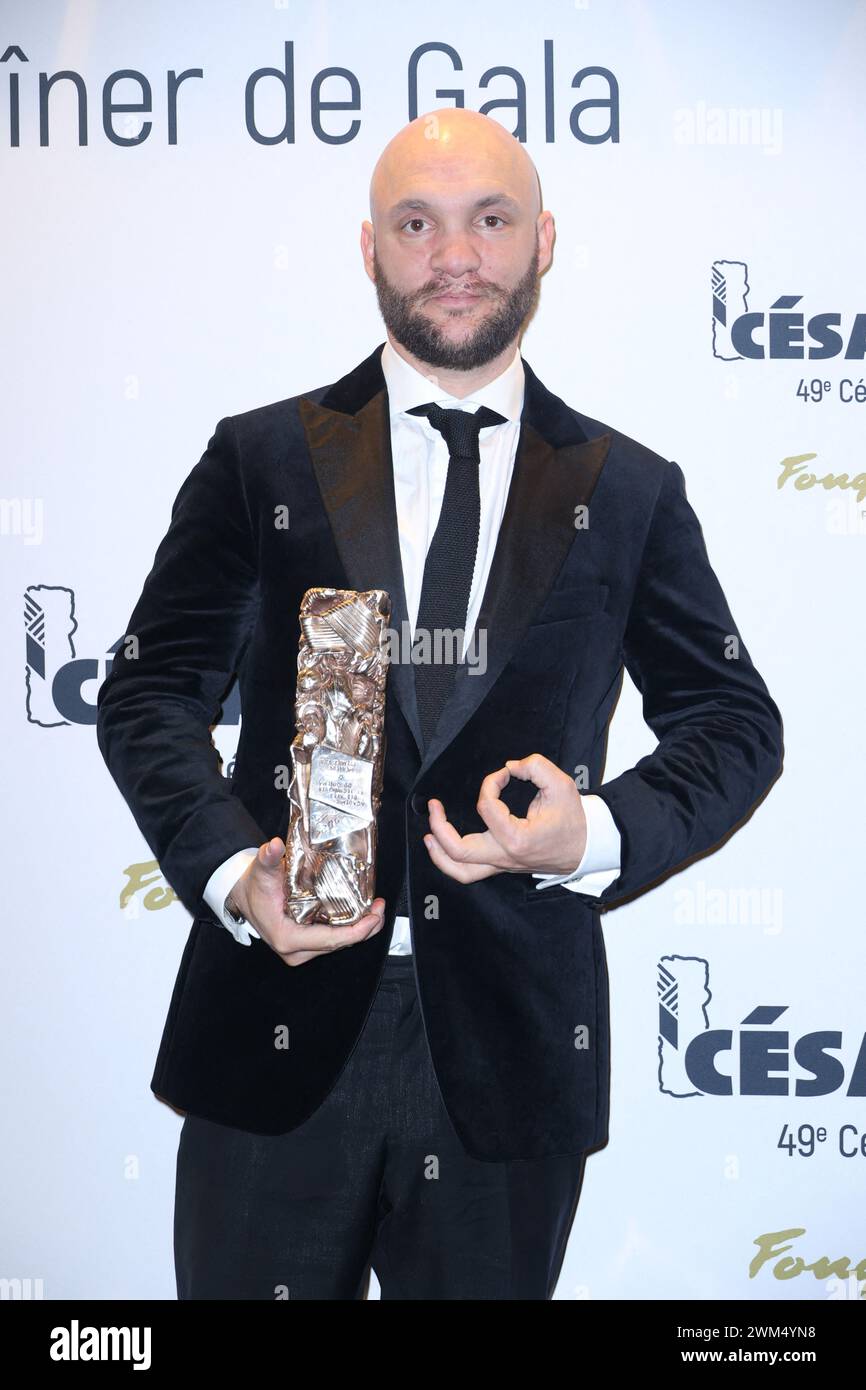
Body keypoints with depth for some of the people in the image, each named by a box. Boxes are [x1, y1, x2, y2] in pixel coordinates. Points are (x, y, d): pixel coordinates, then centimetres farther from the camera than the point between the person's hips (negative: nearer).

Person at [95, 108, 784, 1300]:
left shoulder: (631, 492, 5)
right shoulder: (261, 459, 3)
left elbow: (734, 721, 7)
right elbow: (150, 693, 3)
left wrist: (600, 833, -12)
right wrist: (231, 872, -14)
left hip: (511, 1050, 1)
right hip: (278, 1028, 0)